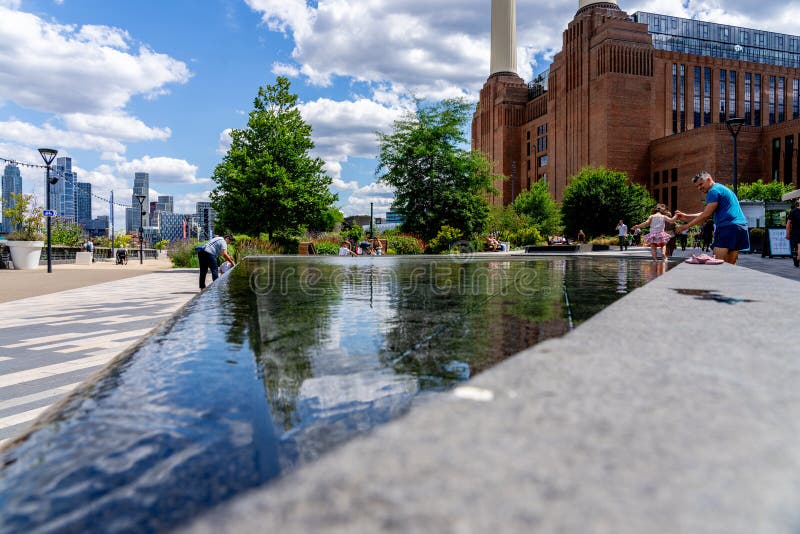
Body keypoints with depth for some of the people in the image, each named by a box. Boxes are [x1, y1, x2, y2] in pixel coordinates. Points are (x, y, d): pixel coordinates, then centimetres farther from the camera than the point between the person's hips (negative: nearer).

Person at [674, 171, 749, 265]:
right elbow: (707, 214, 28)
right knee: (730, 265, 8)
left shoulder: (714, 191, -4)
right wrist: (687, 216, 23)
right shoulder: (722, 189, 27)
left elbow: (706, 215, -10)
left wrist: (685, 226, -6)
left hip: (728, 227, -10)